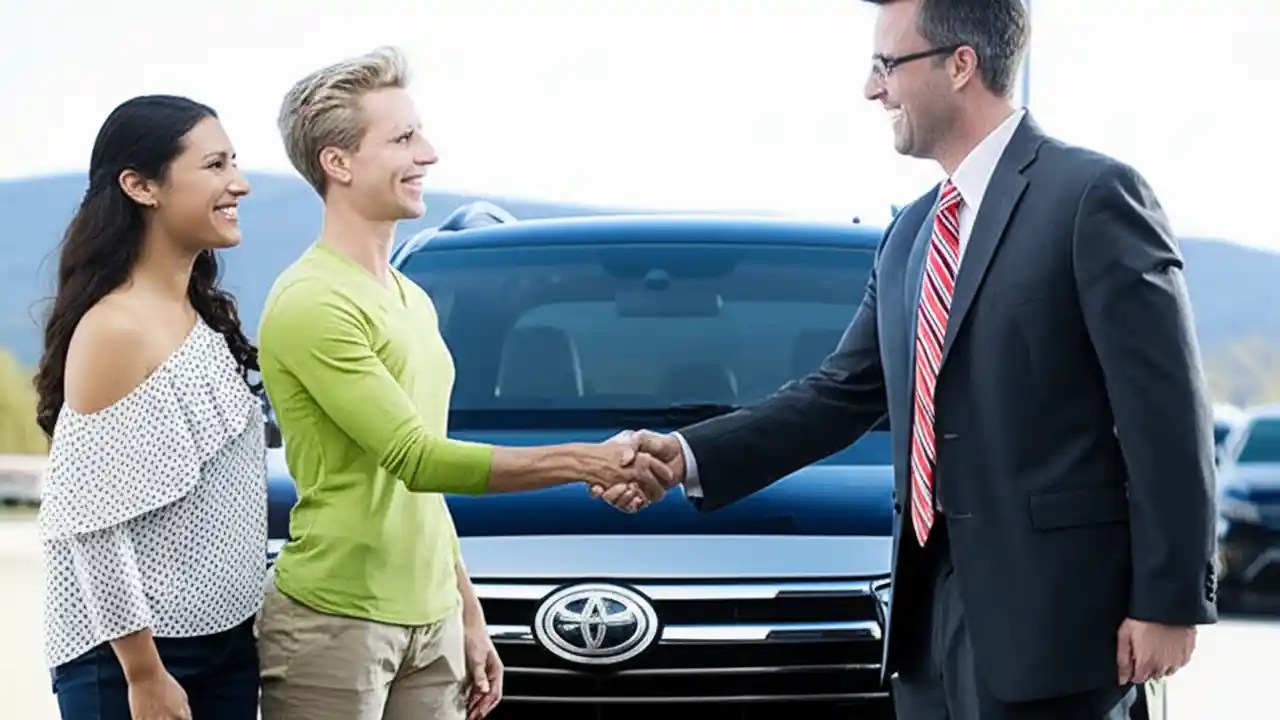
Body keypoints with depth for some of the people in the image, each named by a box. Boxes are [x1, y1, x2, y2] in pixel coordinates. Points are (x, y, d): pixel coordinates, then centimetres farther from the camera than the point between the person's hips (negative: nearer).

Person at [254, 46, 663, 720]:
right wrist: (584, 462, -23)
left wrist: (469, 617, 18)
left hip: (431, 623, 8)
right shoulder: (311, 304, -14)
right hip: (334, 624, -8)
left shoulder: (413, 302, 15)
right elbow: (416, 460, -20)